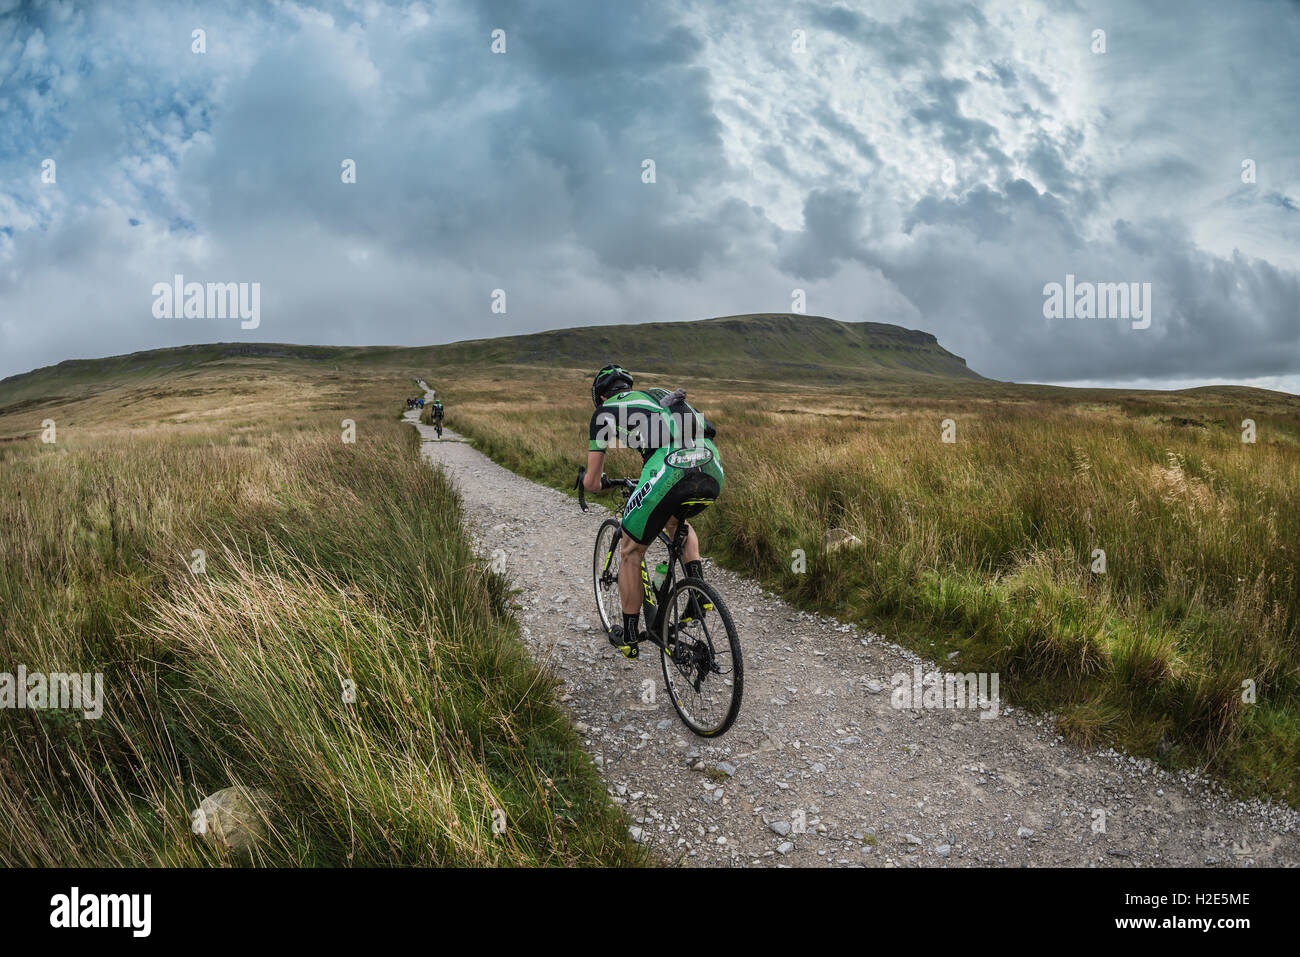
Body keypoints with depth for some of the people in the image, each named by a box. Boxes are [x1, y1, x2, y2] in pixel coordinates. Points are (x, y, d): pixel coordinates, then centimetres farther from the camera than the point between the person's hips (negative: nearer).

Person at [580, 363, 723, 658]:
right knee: (675, 520, 37)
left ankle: (629, 636, 27)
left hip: (669, 471, -5)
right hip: (713, 471, 5)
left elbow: (592, 482, 21)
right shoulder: (661, 395, 35)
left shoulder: (605, 411, 19)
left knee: (632, 552, 18)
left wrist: (599, 482, 46)